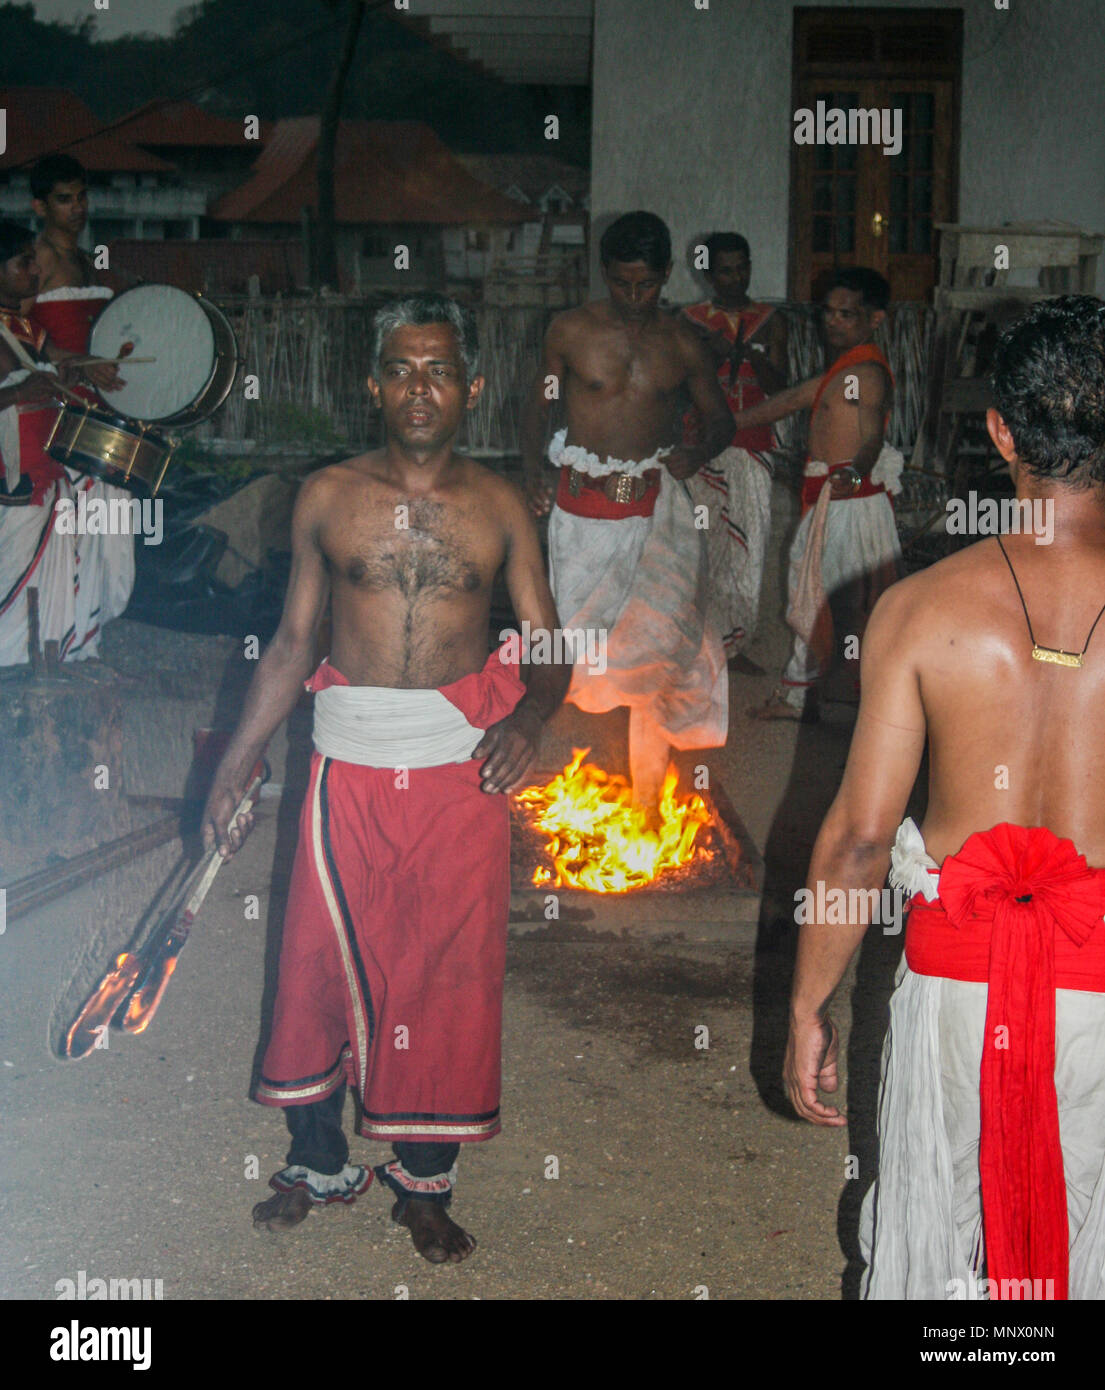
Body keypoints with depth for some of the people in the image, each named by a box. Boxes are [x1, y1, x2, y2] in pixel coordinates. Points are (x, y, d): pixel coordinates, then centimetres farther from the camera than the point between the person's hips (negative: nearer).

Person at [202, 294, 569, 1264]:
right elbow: (293, 643, 9)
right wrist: (237, 765, 6)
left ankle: (425, 1180, 23)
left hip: (463, 771, 0)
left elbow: (548, 646, 4)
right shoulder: (328, 498, 3)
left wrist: (528, 717, -18)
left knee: (452, 971, 6)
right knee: (323, 963, 7)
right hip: (350, 770, 1)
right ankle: (319, 1162, 28)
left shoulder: (500, 507, 2)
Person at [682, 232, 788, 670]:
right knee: (704, 542, -4)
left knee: (747, 543, 1)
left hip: (753, 447, 2)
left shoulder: (770, 321, 9)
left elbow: (779, 391, 3)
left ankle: (732, 642, 12)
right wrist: (710, 355, -16)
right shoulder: (691, 321, 5)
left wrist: (756, 359, -16)